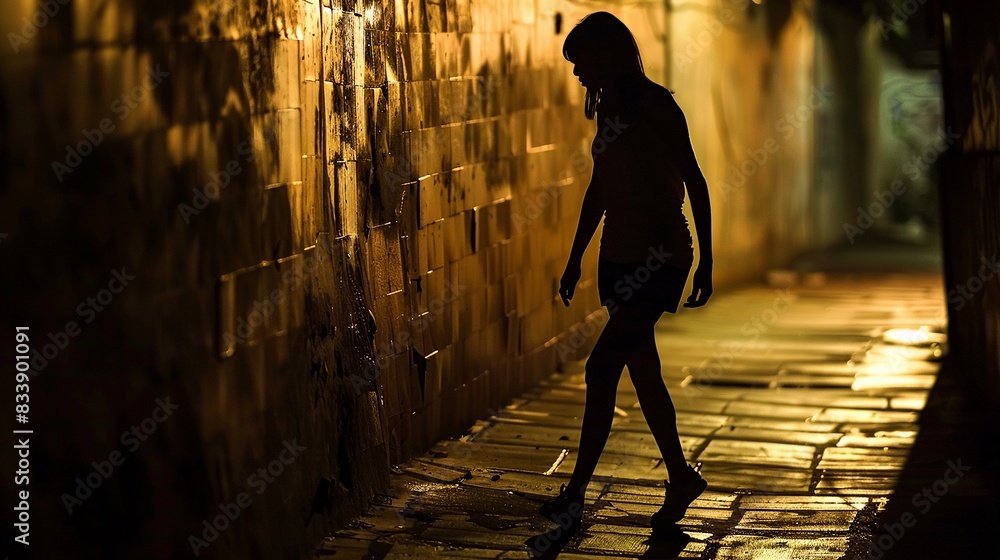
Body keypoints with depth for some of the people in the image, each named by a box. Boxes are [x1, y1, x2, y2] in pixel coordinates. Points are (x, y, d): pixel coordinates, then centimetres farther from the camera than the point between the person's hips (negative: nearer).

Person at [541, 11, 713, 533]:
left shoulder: (655, 105, -12)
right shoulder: (607, 108, 12)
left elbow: (695, 183, -10)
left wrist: (706, 261, -12)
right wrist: (575, 259, 20)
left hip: (660, 257, -8)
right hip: (619, 255, 8)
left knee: (602, 366, -12)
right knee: (642, 371, 11)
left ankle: (577, 490, -8)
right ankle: (681, 477, 22)